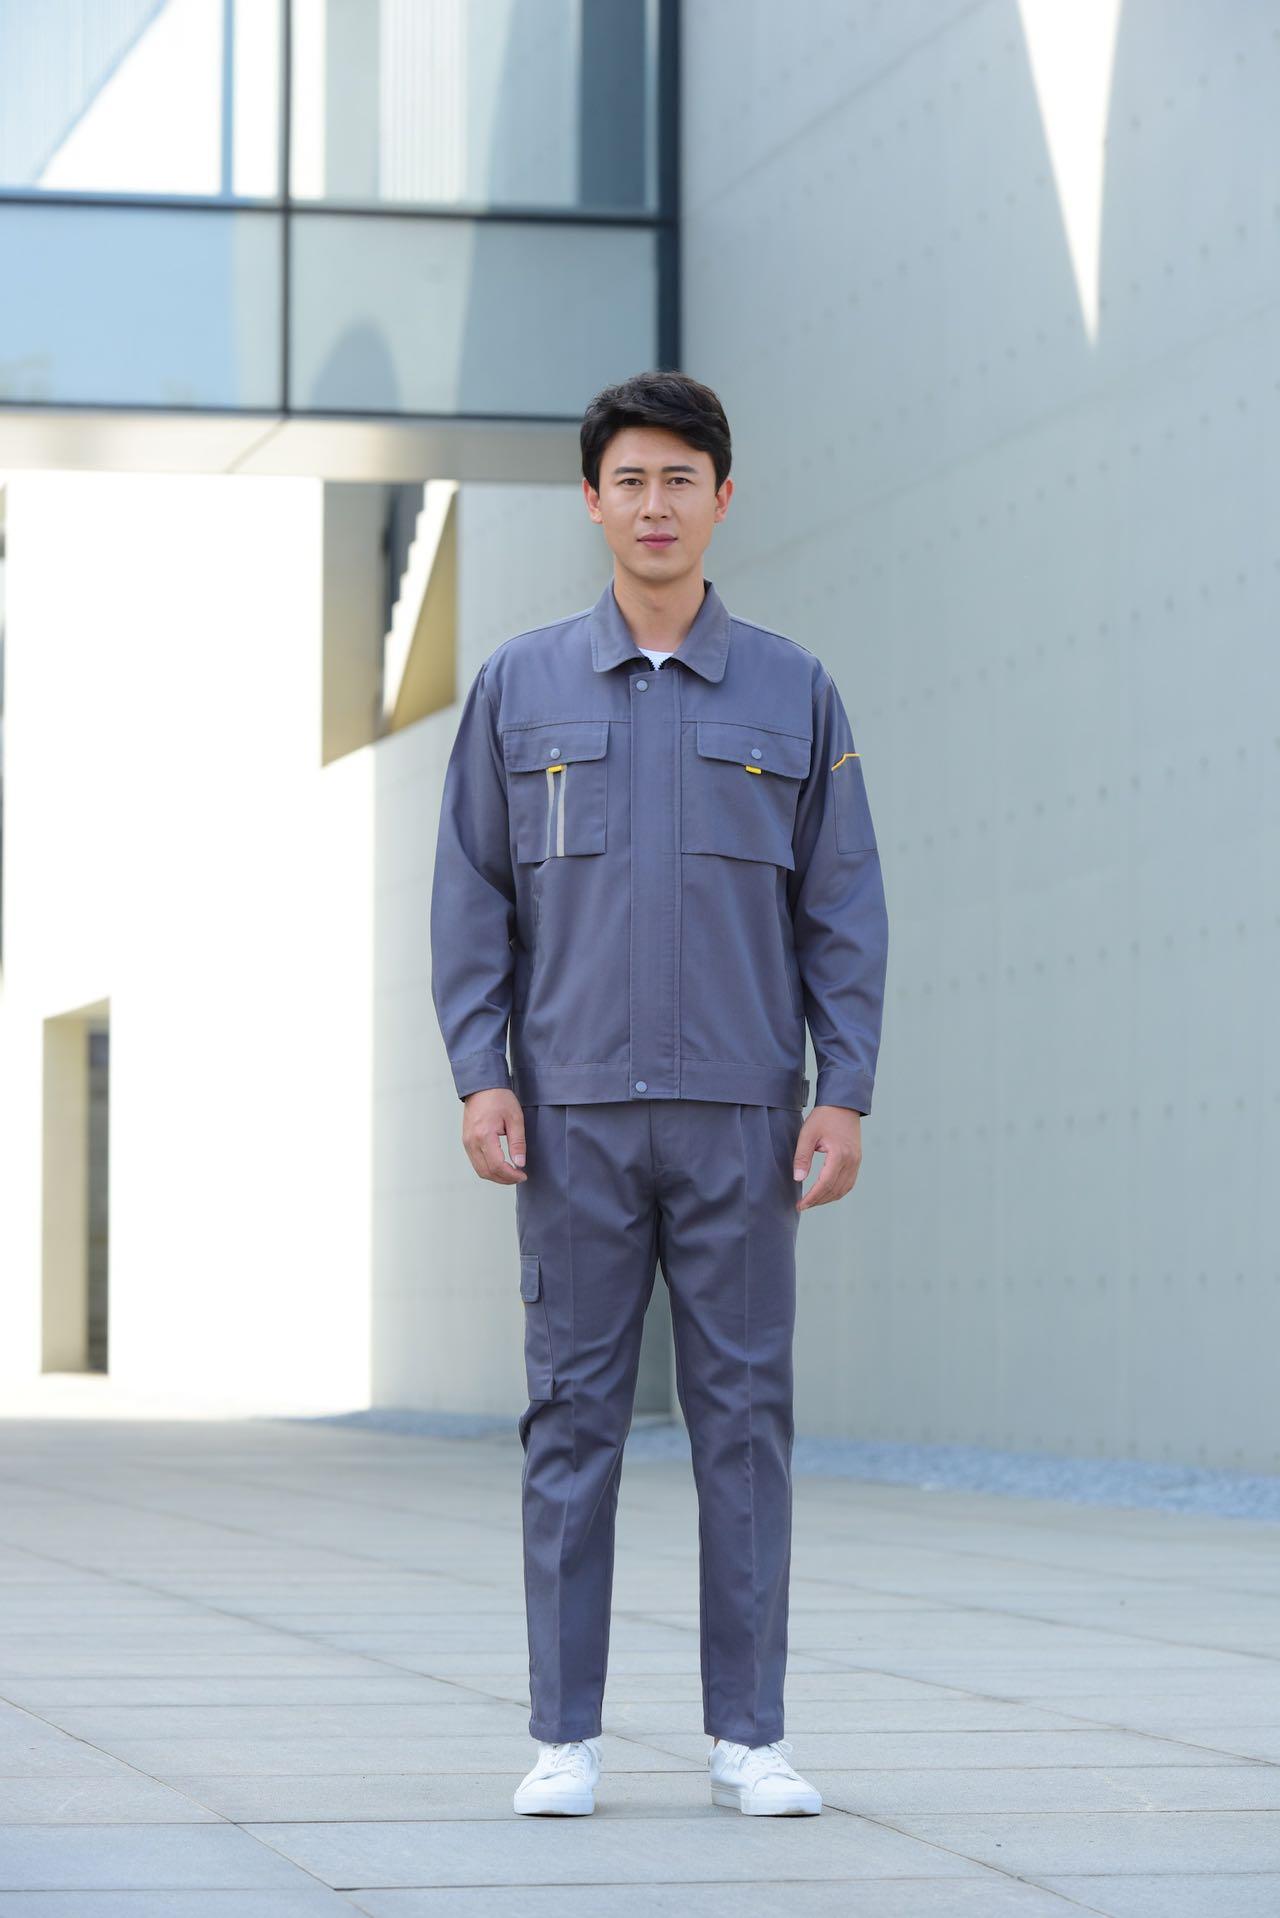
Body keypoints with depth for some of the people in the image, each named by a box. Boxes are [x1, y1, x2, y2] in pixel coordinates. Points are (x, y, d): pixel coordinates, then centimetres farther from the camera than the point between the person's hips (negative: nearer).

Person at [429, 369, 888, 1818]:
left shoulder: (793, 693, 7)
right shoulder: (519, 687, 7)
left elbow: (844, 911, 6)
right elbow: (472, 896, 6)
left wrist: (845, 1092, -3)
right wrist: (479, 1075, -3)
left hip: (741, 1115, 0)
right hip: (573, 1112, 0)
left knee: (744, 1415, 1)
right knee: (572, 1416, 1)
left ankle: (748, 1735, 7)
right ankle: (565, 1737, 6)